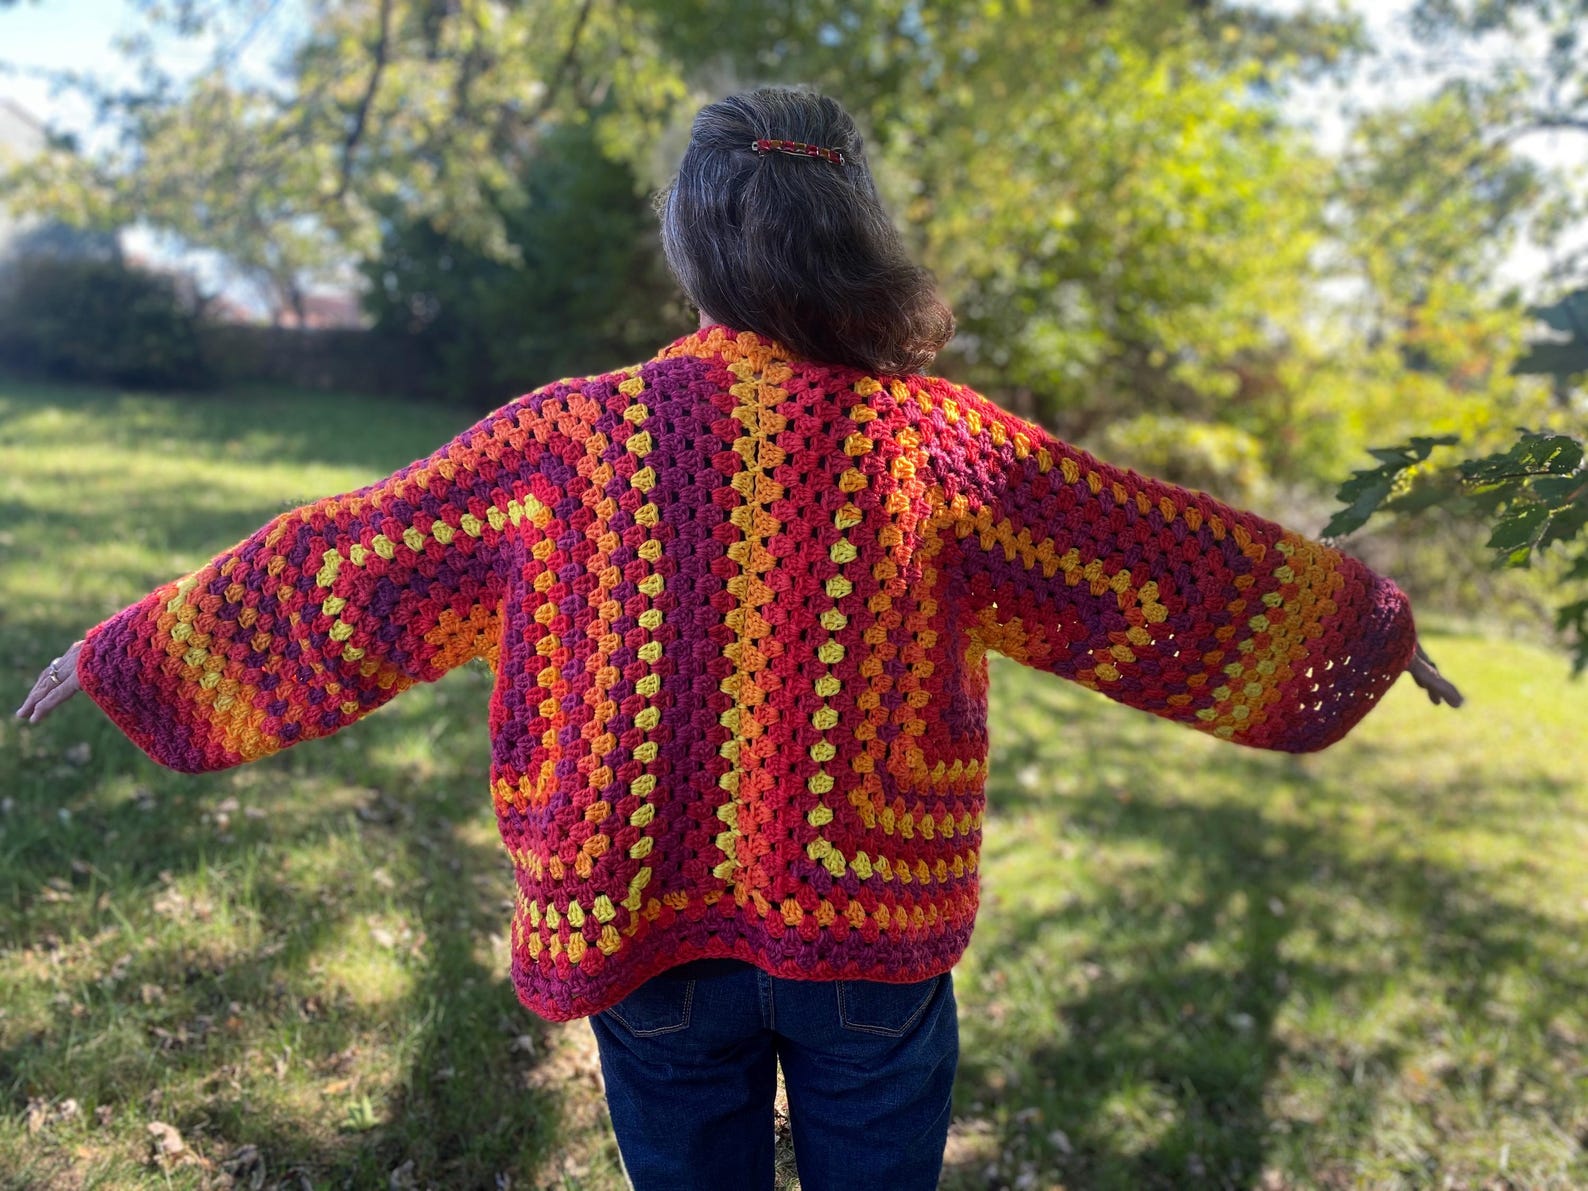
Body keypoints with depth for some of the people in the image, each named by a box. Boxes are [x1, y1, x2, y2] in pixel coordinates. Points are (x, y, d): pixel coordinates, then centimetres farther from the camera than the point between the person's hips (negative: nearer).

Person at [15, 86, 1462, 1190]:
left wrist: (126, 651, 18)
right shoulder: (933, 443, -11)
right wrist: (1371, 623, 13)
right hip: (869, 932, 0)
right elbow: (1164, 558, -3)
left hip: (643, 933, 1)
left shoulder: (569, 442, -8)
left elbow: (332, 565, 1)